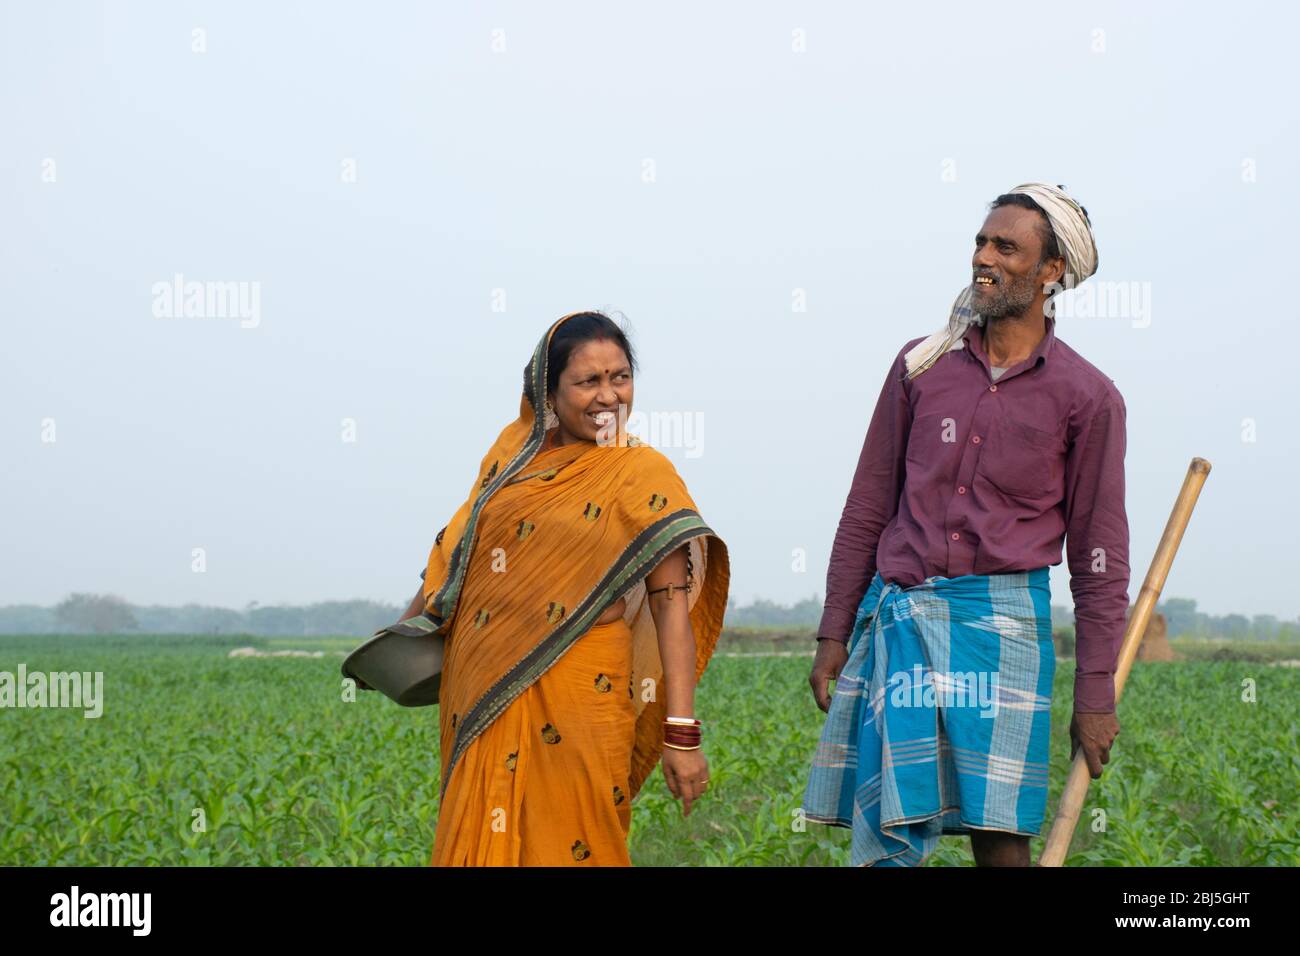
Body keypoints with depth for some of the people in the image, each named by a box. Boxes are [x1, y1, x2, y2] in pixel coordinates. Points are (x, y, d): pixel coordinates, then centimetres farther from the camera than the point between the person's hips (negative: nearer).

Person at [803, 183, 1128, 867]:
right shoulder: (922, 366, 9)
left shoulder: (1087, 398, 2)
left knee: (1000, 837, -5)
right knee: (885, 837, -1)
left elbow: (1099, 557, 4)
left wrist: (1096, 695, 2)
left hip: (1001, 619, -2)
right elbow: (867, 509, 14)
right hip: (898, 612, 2)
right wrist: (834, 634, 11)